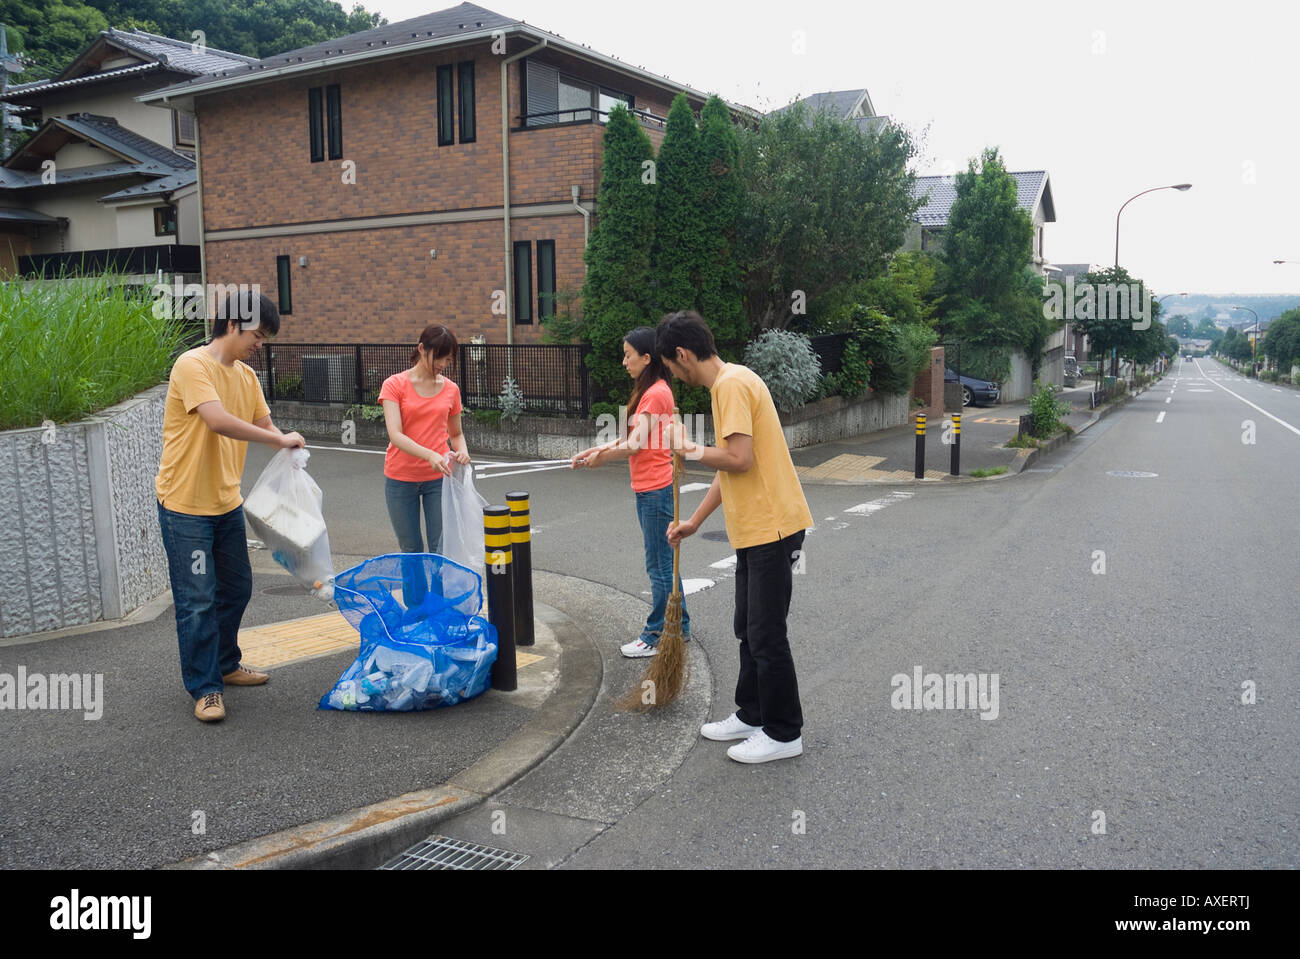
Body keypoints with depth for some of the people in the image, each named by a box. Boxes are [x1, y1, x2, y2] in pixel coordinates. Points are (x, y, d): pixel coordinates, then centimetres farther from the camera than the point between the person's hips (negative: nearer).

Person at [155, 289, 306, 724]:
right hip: (186, 505, -8)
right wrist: (281, 439, -22)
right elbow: (219, 421, -30)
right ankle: (205, 688, 11)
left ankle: (225, 665, 36)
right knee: (198, 600, -1)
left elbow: (264, 425, 12)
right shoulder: (193, 365, -18)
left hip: (227, 503, 8)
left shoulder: (246, 375, 8)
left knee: (236, 589, 18)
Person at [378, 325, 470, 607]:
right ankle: (415, 611, 20)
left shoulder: (451, 389, 5)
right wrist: (430, 455, -33)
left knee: (442, 549, -2)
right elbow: (395, 435, -17)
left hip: (438, 478, 2)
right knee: (411, 551, 9)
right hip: (401, 479, -1)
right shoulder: (394, 385, -5)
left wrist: (462, 451, -9)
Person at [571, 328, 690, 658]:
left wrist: (602, 456, -7)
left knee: (659, 565, -2)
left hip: (657, 489, -10)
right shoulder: (648, 391, 16)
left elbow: (635, 444, -20)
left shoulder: (656, 393, -16)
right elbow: (631, 438, 13)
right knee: (663, 561, 17)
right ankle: (679, 626, 27)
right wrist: (597, 450, 2)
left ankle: (656, 636, 6)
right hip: (648, 488, 10)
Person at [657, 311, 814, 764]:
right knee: (748, 629, 19)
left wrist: (687, 449, -10)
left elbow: (738, 459, -26)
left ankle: (783, 733, 12)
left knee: (766, 636, -1)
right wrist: (694, 521, 22)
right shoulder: (728, 383, 15)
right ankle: (752, 714, 33)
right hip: (754, 528, 10)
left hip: (771, 528, -10)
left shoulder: (732, 384, -16)